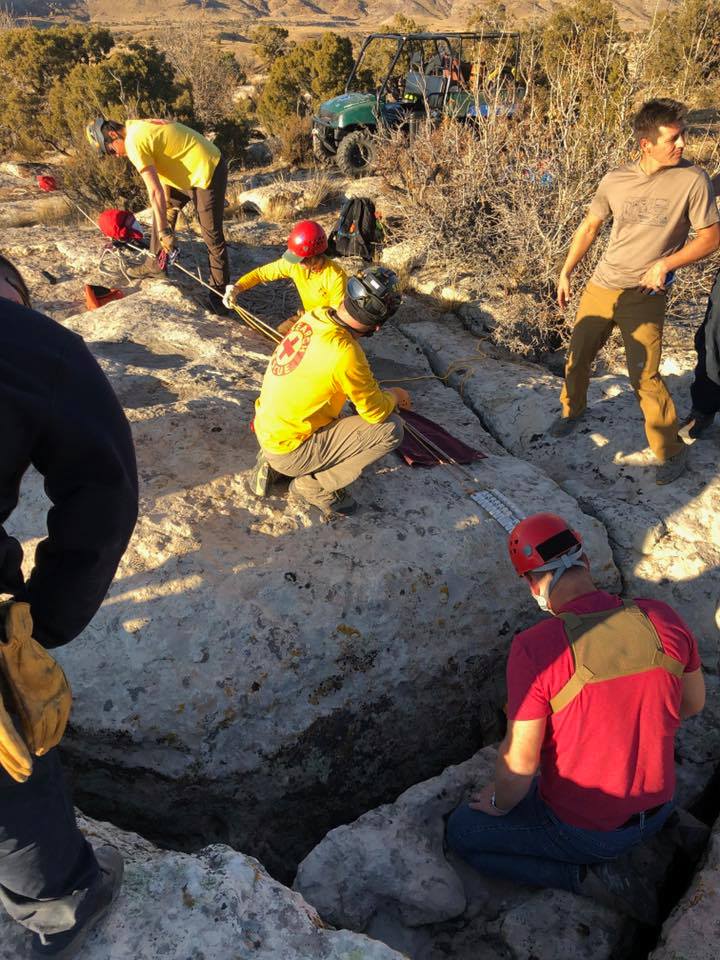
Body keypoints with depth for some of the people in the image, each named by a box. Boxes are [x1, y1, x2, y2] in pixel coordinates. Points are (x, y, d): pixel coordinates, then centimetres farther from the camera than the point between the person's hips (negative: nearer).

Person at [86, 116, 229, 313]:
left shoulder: (134, 142, -20)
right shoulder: (137, 128, 8)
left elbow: (155, 191, -22)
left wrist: (163, 231, -17)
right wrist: (168, 202, 4)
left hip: (207, 172, -10)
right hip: (190, 170, 10)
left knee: (212, 236, -6)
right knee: (163, 208, 19)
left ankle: (221, 293, 3)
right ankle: (156, 263, 32)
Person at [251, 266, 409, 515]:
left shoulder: (314, 317, -6)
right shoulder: (345, 353, -29)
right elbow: (376, 412, -16)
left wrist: (377, 391, 11)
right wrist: (395, 394, 5)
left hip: (266, 429, 8)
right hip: (289, 452, -8)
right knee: (391, 429, -10)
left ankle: (271, 464, 20)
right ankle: (314, 485, 1)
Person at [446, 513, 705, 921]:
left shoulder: (534, 647, -31)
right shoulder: (663, 619, -16)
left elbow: (520, 761, -22)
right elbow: (693, 703, 2)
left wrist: (500, 805, -1)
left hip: (581, 827, -6)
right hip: (656, 811, 7)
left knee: (462, 831, 16)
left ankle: (586, 877, 3)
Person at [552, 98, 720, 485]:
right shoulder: (615, 180, -3)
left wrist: (666, 263, -19)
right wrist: (565, 273, 10)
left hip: (645, 297, -4)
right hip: (600, 286, 4)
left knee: (644, 376, -8)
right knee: (578, 356, 14)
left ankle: (671, 452, 9)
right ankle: (572, 410, 44)